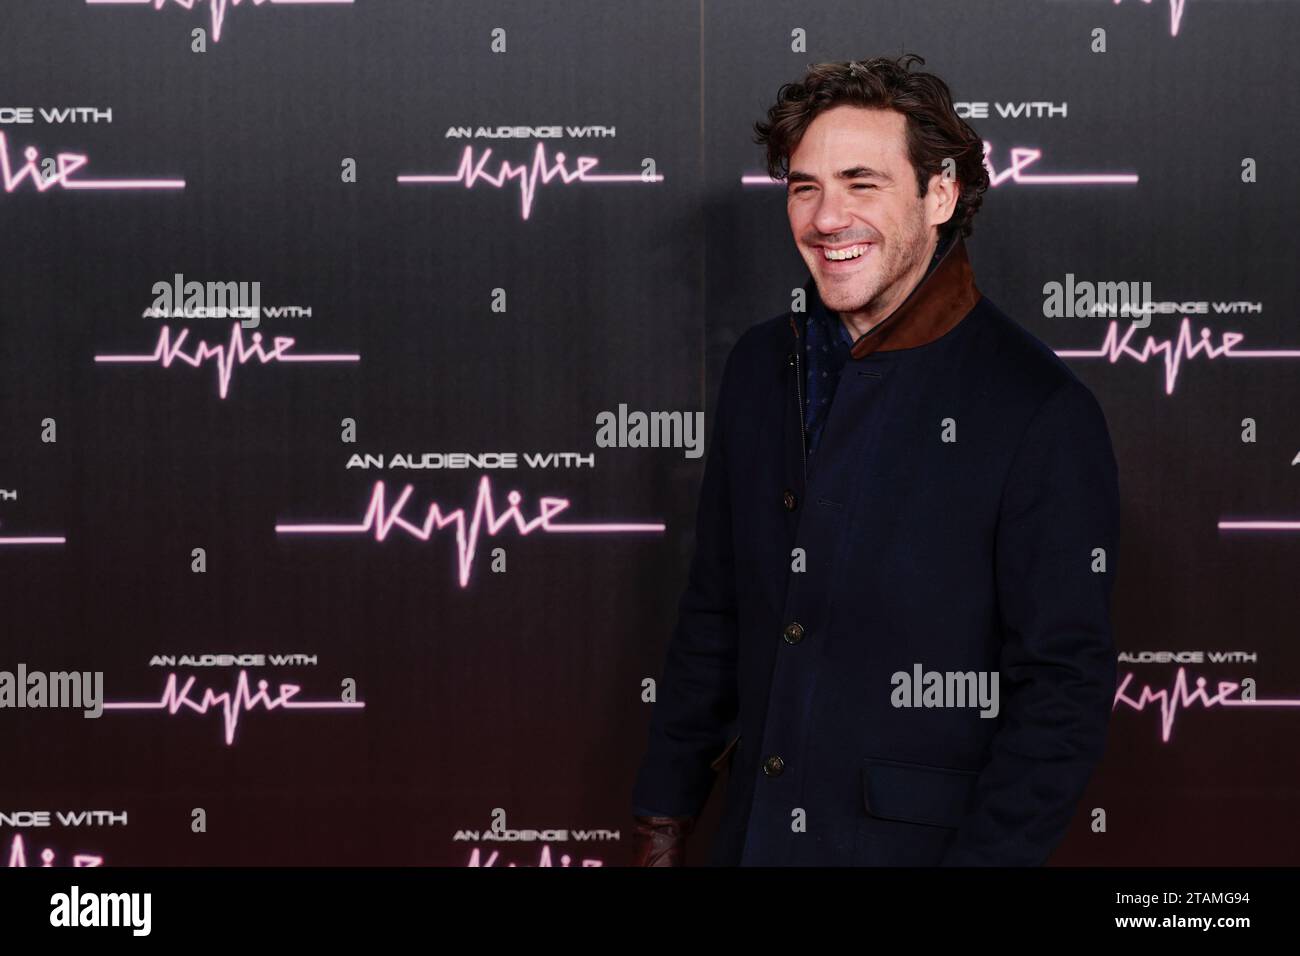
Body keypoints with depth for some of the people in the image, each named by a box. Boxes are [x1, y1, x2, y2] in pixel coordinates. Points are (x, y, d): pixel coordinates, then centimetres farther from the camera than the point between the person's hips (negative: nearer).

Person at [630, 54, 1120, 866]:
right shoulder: (760, 366, 4)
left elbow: (1064, 686, -14)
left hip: (921, 840, -5)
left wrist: (985, 854, -19)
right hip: (756, 831, 5)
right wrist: (664, 821, 10)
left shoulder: (1041, 413, -15)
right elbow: (715, 612, 11)